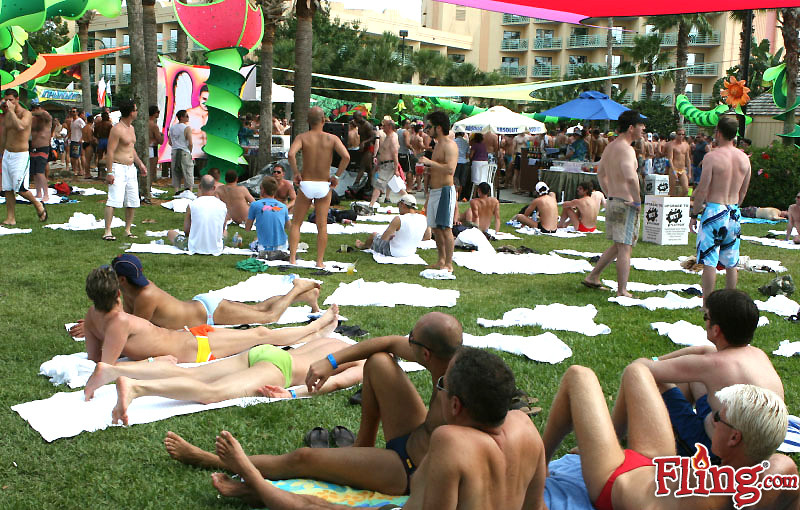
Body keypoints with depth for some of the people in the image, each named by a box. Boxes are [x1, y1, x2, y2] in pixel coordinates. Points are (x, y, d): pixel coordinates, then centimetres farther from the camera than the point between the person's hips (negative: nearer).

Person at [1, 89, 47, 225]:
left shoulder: (26, 114, -9)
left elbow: (21, 126, -30)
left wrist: (11, 110, -23)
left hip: (21, 156, -6)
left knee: (20, 188, -11)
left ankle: (38, 205, 14)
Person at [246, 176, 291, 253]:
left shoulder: (255, 205, -8)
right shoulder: (283, 206, 1)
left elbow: (247, 228, 2)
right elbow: (288, 226, 19)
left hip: (264, 247, -2)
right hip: (282, 247, 2)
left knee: (253, 244, 32)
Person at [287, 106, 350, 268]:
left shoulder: (302, 137, -5)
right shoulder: (332, 138, -3)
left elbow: (291, 154, -23)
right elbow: (346, 157, -17)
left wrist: (295, 173, -9)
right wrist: (337, 176, -6)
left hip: (306, 184, 0)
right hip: (324, 186, 0)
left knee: (296, 223, 12)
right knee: (322, 225, 8)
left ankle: (292, 258, 4)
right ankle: (320, 262, 8)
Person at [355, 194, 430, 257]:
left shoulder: (398, 220, -27)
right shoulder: (423, 219, -10)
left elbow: (383, 238, -24)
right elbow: (427, 237, 4)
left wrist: (391, 236, -2)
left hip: (392, 252, -6)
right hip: (410, 253, 6)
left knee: (373, 235, 20)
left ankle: (363, 246, 53)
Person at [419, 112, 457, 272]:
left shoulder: (450, 145, -12)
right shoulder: (438, 145, 19)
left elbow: (450, 169, -27)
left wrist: (430, 162, -23)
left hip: (445, 190, -10)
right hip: (434, 191, 10)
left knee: (445, 228, -10)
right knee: (436, 228, 12)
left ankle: (448, 264, -7)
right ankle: (441, 260, 20)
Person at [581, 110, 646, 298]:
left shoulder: (610, 146, 13)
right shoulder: (625, 149, -17)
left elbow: (601, 173, 25)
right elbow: (631, 177, -32)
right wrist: (637, 201, -20)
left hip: (612, 202, 9)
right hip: (626, 203, -9)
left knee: (617, 246, 20)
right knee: (625, 248, -4)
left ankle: (592, 277, 25)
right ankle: (622, 291, -1)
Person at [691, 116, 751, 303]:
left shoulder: (712, 157, -12)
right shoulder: (744, 158, 6)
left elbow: (702, 190, -12)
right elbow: (743, 192, 13)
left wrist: (694, 214, -4)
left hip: (713, 211, -6)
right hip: (734, 214, 6)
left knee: (709, 262, -4)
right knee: (731, 263, 13)